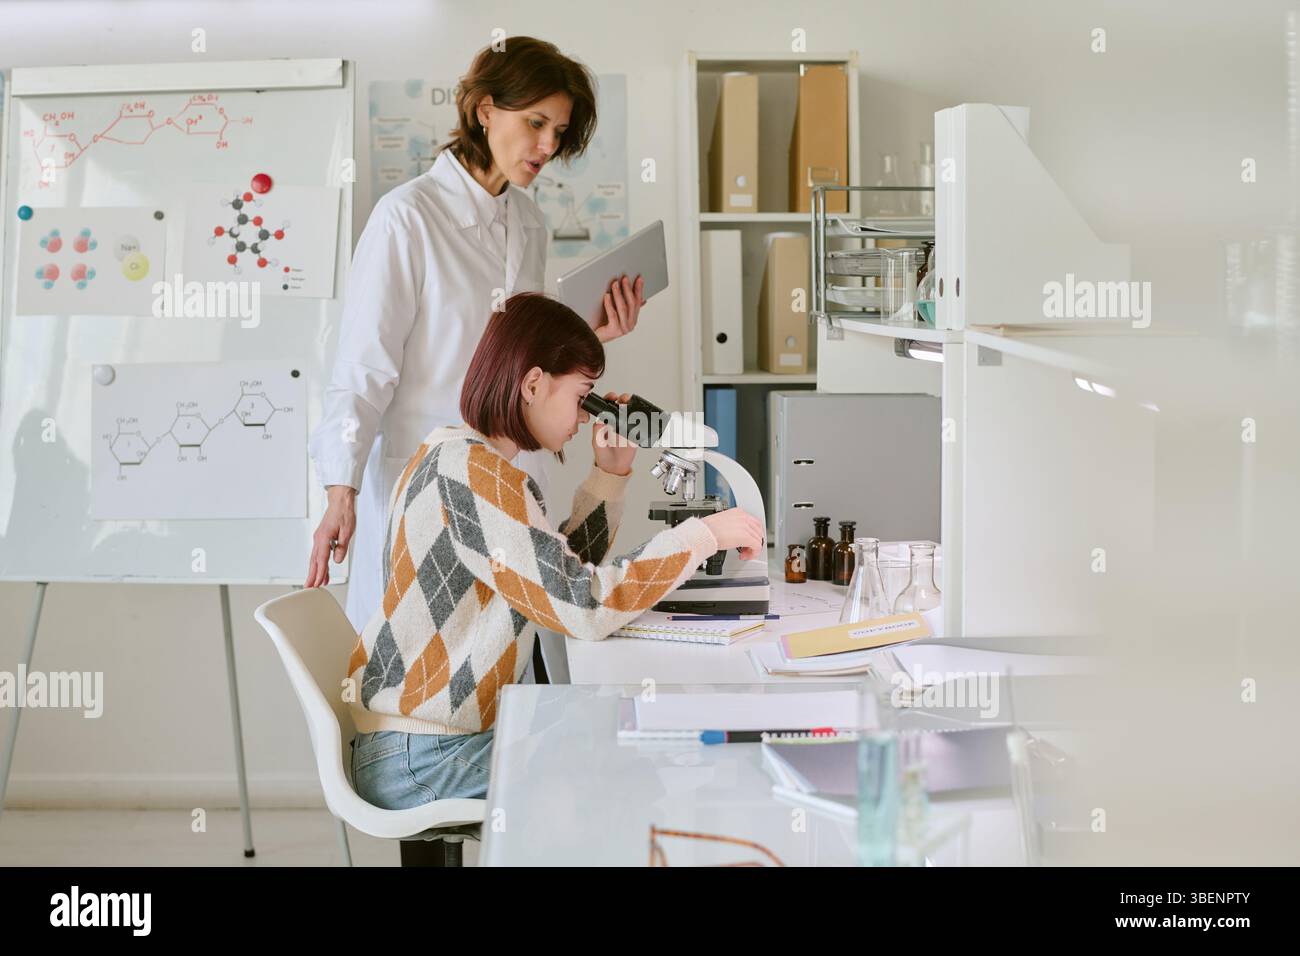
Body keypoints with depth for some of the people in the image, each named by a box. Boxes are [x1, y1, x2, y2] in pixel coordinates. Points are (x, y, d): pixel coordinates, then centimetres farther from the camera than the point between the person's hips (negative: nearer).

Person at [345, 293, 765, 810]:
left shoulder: (452, 452, 12)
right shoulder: (476, 476, -21)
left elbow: (558, 573, 17)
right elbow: (582, 607, -28)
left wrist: (610, 475, 9)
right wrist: (704, 534, -20)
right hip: (420, 761, -10)